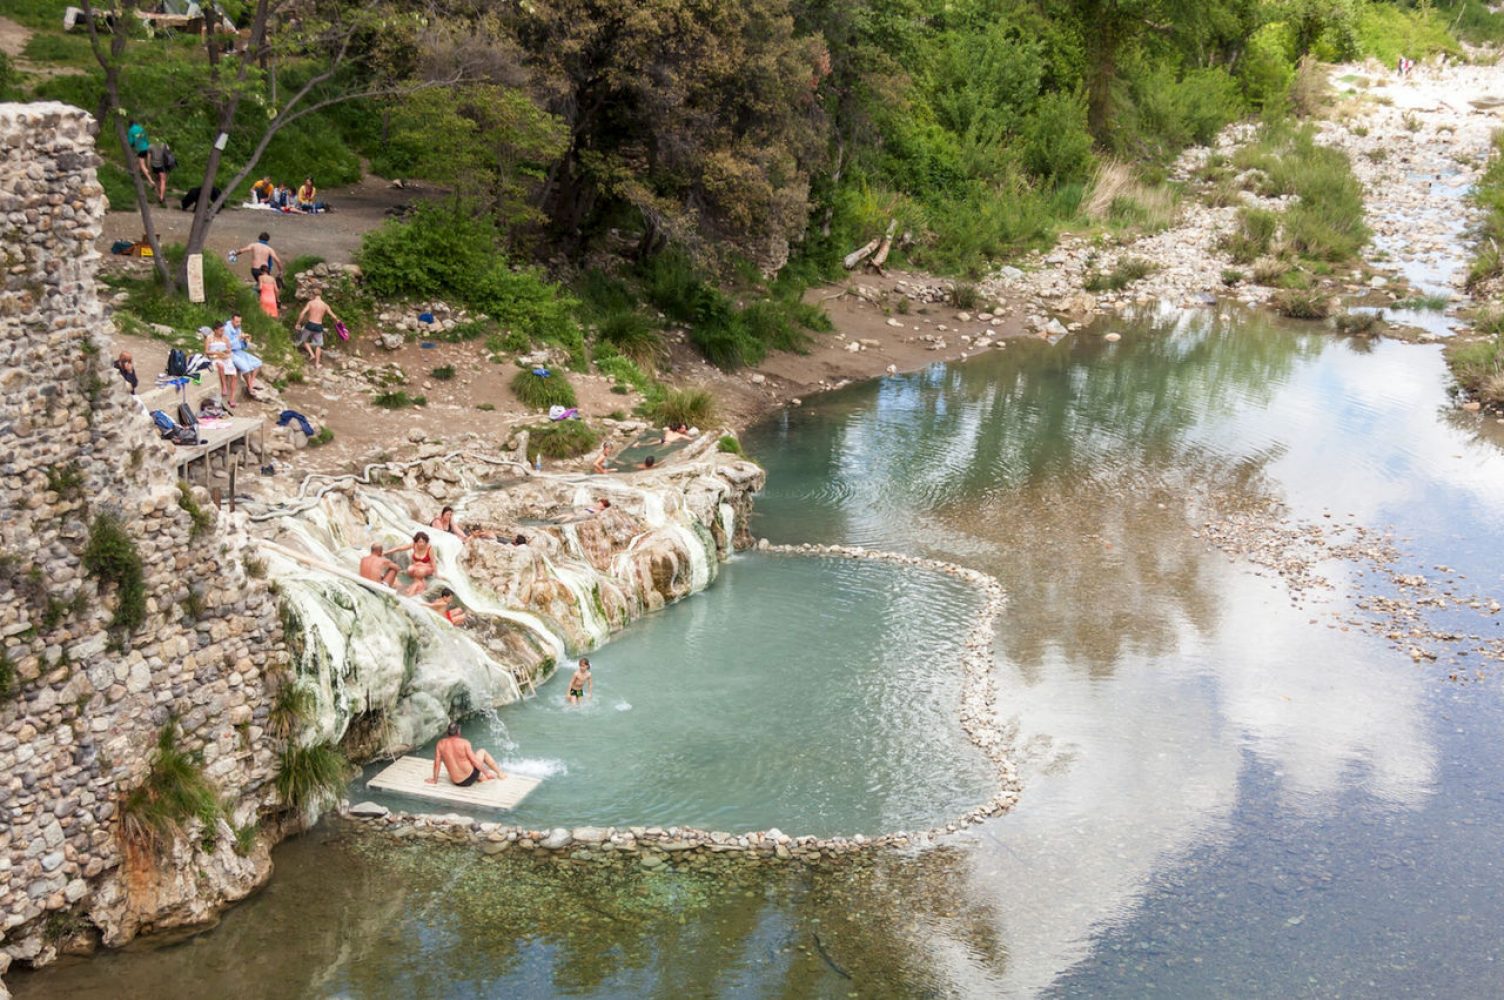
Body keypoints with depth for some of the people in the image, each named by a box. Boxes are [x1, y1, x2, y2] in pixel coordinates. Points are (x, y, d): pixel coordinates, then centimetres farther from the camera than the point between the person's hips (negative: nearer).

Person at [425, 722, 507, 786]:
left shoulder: (440, 744, -6)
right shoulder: (464, 743, -15)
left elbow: (437, 763, -3)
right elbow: (475, 761, -13)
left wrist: (434, 780, 9)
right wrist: (487, 773, -2)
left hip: (458, 783, 3)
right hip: (470, 777, -3)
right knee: (482, 752, 22)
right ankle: (500, 773, 30)